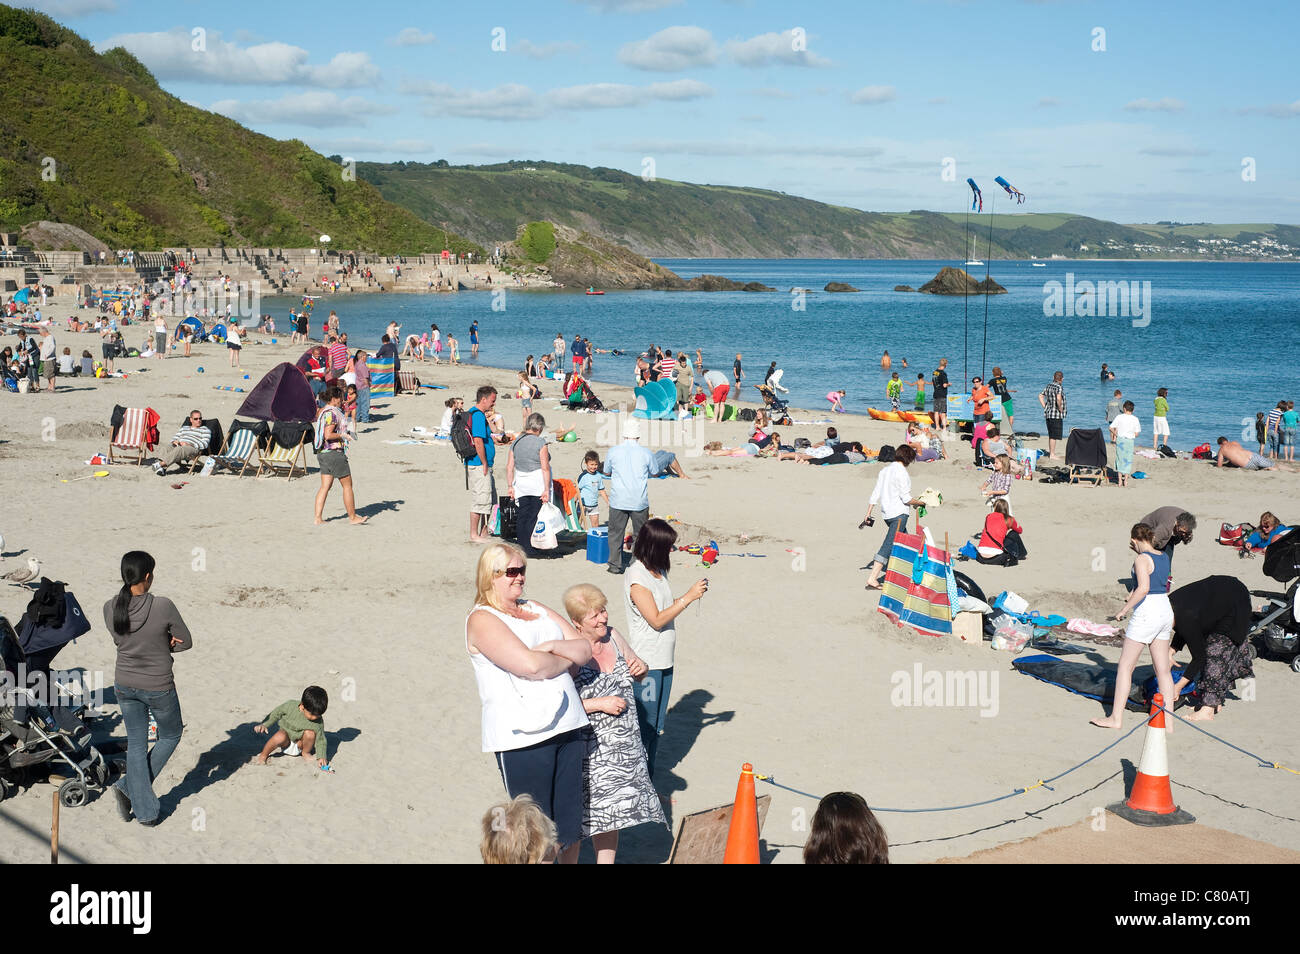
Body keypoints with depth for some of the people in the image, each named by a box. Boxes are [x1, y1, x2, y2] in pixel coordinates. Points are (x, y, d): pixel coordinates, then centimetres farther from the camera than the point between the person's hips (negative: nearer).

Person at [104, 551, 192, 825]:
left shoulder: (110, 608, -10)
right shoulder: (163, 606, -24)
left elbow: (119, 640, 4)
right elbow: (186, 642, -12)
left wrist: (159, 642, -6)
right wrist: (163, 644, -1)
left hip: (124, 686, 4)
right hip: (158, 688, -4)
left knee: (136, 745, 16)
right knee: (170, 736, 22)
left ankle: (145, 811, 16)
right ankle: (128, 786, 16)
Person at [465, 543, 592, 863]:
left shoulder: (536, 609, 16)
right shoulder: (482, 619, -6)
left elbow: (584, 649, 11)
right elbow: (530, 665, -18)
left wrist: (552, 647, -8)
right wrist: (566, 659, -1)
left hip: (567, 725, 7)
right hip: (522, 737, -7)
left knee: (571, 819, 12)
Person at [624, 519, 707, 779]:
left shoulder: (659, 571, 9)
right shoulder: (637, 577, -18)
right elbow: (656, 619, -19)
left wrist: (693, 594, 3)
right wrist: (688, 597, -17)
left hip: (664, 661, 9)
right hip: (646, 664, -9)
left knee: (655, 728, 15)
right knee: (644, 727, -2)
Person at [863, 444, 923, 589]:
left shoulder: (885, 469, 11)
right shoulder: (901, 472, -14)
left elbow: (875, 494, 11)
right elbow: (906, 498, -15)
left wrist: (868, 515, 13)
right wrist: (919, 503, 3)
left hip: (886, 513, 9)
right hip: (898, 514, -9)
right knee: (888, 546, -11)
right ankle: (872, 579, -17)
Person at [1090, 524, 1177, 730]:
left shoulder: (1142, 559, -12)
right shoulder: (1164, 557, 11)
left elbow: (1143, 589, -25)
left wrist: (1124, 610, -18)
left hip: (1147, 613, -8)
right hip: (1166, 611, 8)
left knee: (1125, 666, 1)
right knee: (1163, 669, 10)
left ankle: (1116, 718, 4)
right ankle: (1168, 722, 9)